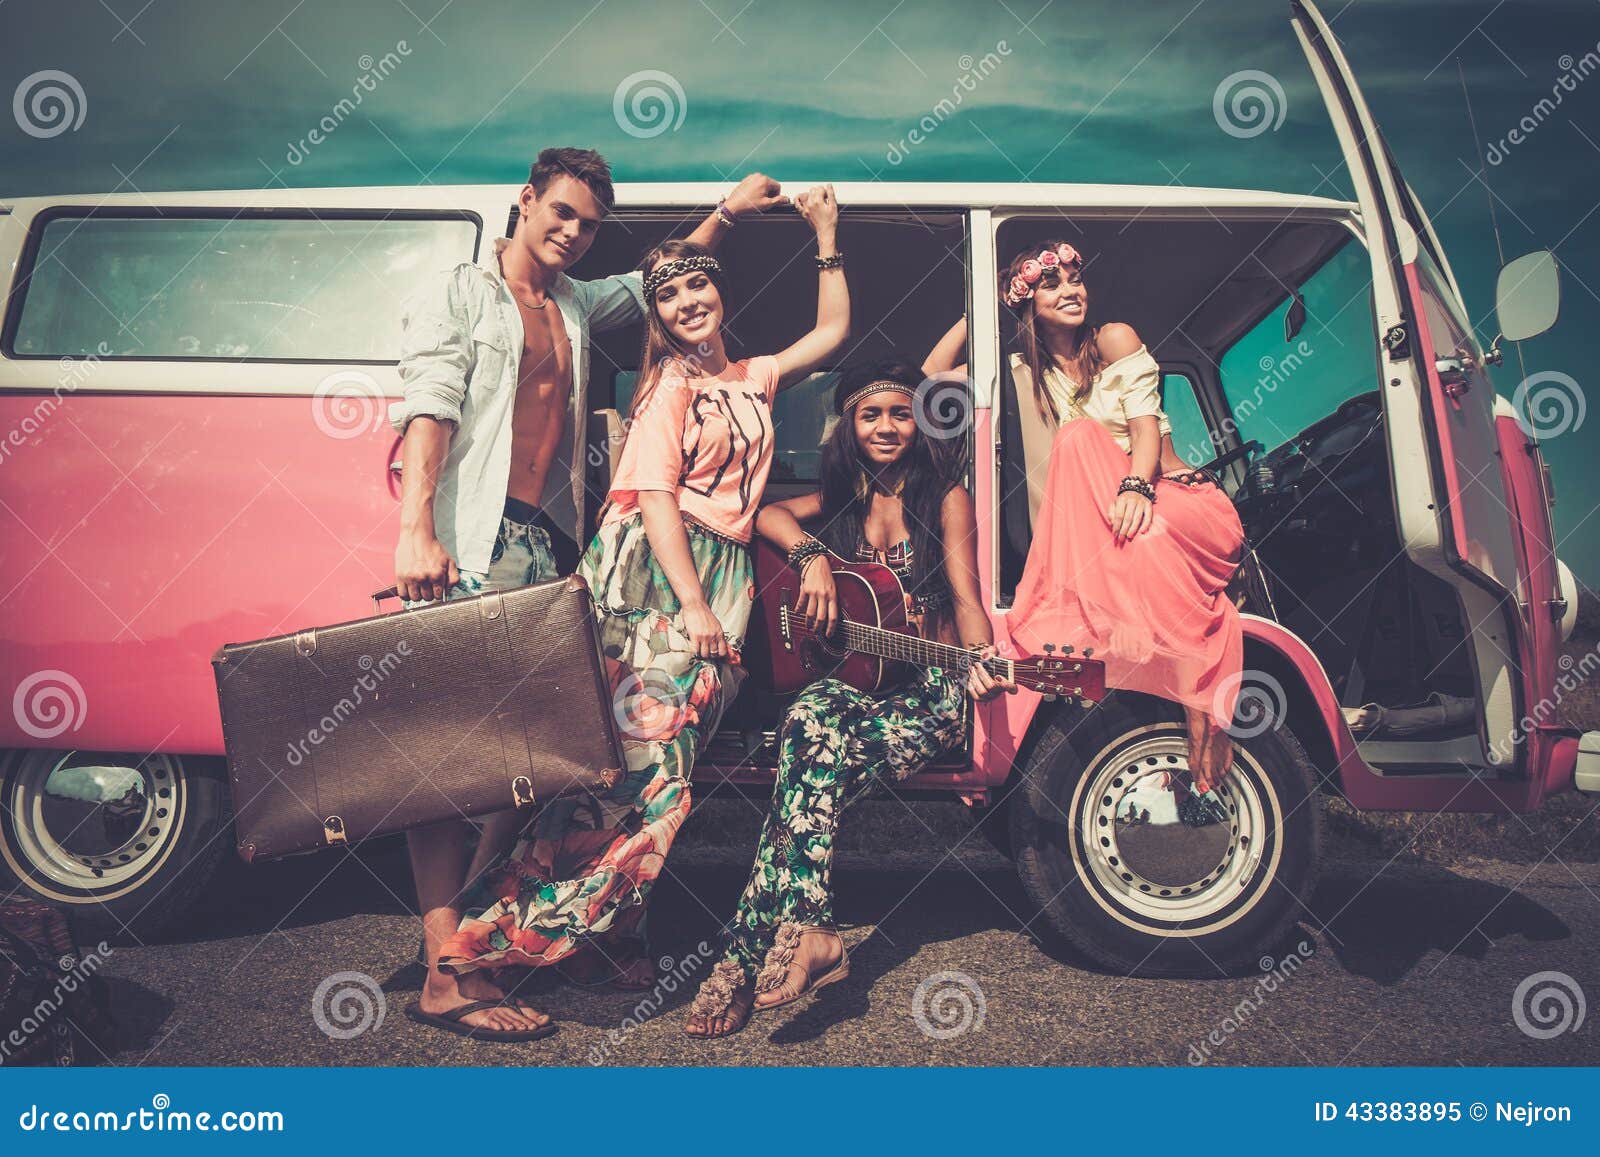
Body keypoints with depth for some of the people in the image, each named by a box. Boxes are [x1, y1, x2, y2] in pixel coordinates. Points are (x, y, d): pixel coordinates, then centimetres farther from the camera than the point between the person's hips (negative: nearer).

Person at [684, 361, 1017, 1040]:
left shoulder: (946, 497, 4)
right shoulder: (842, 497, 16)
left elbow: (966, 598, -5)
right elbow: (768, 514, 3)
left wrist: (982, 659, -25)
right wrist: (812, 557, -16)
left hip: (930, 689, -3)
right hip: (851, 677, 3)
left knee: (812, 753, -31)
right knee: (811, 722, -34)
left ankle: (753, 949, -32)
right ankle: (807, 933, -38)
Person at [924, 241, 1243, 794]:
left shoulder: (1113, 339, 3)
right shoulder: (1025, 369, 15)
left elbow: (1146, 426, -10)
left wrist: (1135, 485, -31)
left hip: (1184, 502, -2)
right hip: (1098, 513, 3)